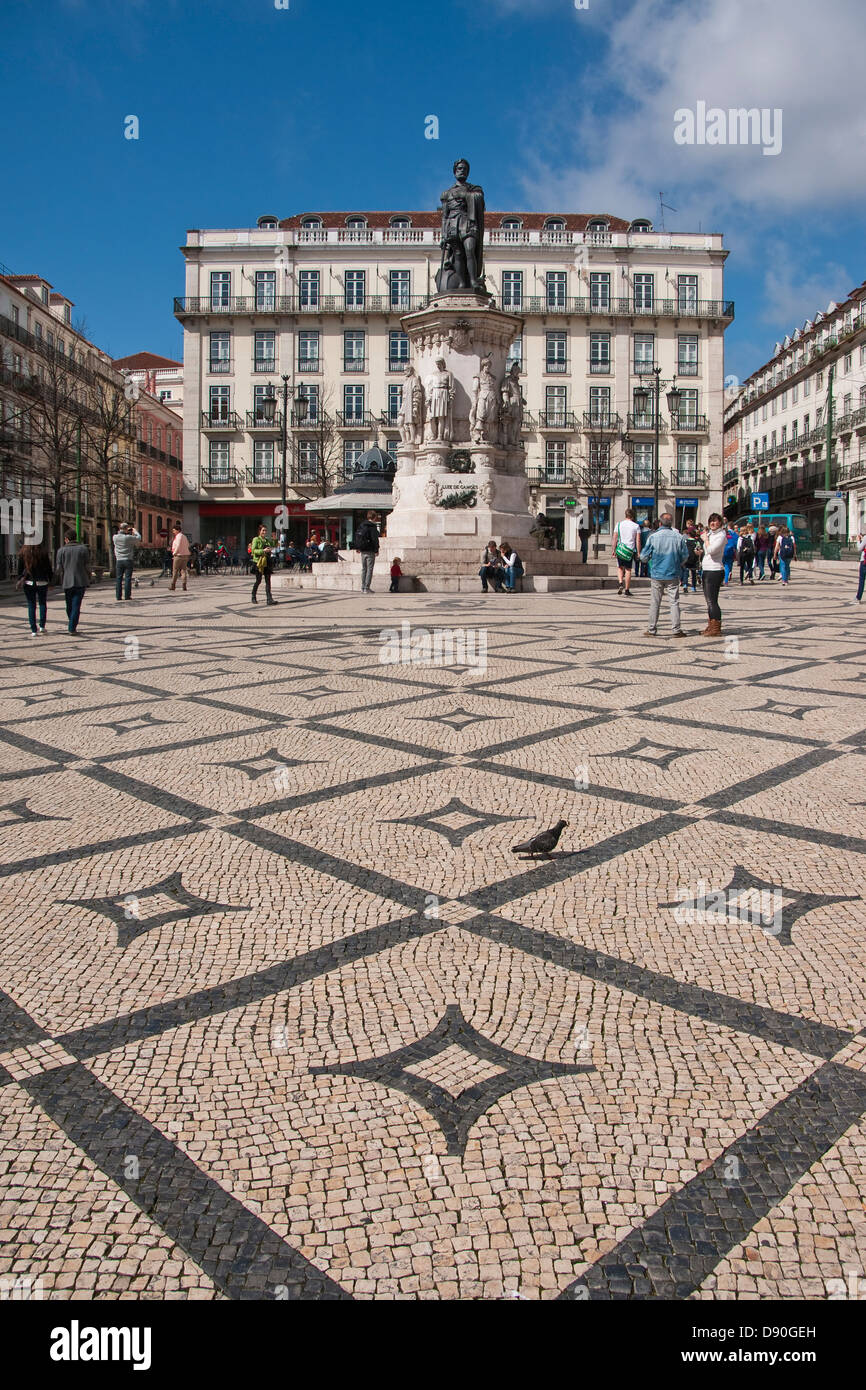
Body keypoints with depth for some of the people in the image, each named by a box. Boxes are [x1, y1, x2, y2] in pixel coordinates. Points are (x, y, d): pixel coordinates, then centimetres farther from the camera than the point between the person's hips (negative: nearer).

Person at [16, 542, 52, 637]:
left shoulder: (23, 553, -2)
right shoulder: (43, 552, -6)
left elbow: (20, 569, 1)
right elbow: (49, 568, -2)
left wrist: (20, 580, 12)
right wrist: (50, 579, 11)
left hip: (29, 583, 1)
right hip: (42, 582, -1)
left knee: (31, 606, 5)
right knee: (43, 603, 16)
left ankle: (34, 630, 2)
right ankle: (42, 626, 8)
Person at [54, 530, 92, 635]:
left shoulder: (61, 550, 1)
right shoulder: (83, 549, 1)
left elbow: (58, 568, 0)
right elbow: (87, 566, 0)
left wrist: (60, 581, 9)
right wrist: (89, 578, 13)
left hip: (67, 582, 1)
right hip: (80, 581, -1)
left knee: (69, 606, 15)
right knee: (76, 605, -3)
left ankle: (73, 626, 23)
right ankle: (72, 628, -10)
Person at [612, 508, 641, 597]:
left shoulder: (619, 524, 1)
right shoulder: (636, 526, -1)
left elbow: (615, 538, 0)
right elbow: (638, 541, -3)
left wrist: (613, 550, 5)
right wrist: (638, 553, 2)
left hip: (620, 549, 1)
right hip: (631, 550, -1)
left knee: (620, 567, 18)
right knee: (628, 569, 5)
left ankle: (621, 583, -5)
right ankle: (627, 590, 7)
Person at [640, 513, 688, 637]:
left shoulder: (653, 537, -6)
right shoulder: (678, 537, -3)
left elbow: (645, 556, -1)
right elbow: (685, 556, 4)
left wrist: (650, 562, 21)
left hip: (656, 574, 0)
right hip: (673, 575, 0)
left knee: (655, 603, 7)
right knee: (674, 602, 5)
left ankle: (652, 629, 10)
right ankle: (676, 629, 3)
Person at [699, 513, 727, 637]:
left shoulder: (721, 535, -10)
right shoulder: (710, 533, 15)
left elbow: (711, 550, -22)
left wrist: (706, 539, -9)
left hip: (715, 571, -9)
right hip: (706, 570, 9)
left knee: (712, 601, -10)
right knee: (709, 601, 13)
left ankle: (716, 629, -8)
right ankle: (710, 626, 20)